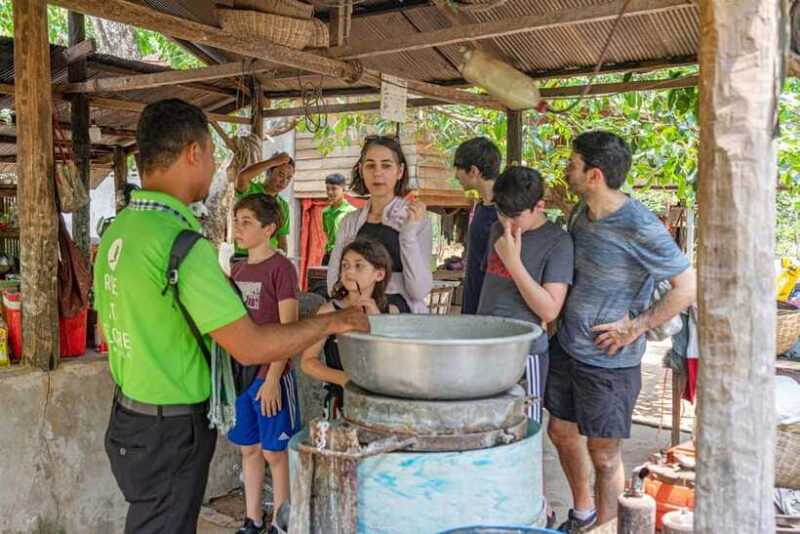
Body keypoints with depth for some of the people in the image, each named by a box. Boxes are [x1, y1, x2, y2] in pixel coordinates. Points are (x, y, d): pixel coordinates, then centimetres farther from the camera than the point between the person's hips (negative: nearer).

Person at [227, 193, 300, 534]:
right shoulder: (237, 269, 9)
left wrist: (273, 379, -17)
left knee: (275, 452, 5)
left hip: (271, 375, -6)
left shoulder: (281, 268, -11)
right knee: (249, 449, 15)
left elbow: (288, 329, -14)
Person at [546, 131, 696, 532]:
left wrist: (635, 327, -17)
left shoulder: (639, 227, -22)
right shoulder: (580, 212, 2)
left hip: (607, 362, -8)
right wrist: (557, 313, 9)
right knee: (561, 432, 21)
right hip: (566, 347, 8)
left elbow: (690, 286, -21)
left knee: (603, 456, 6)